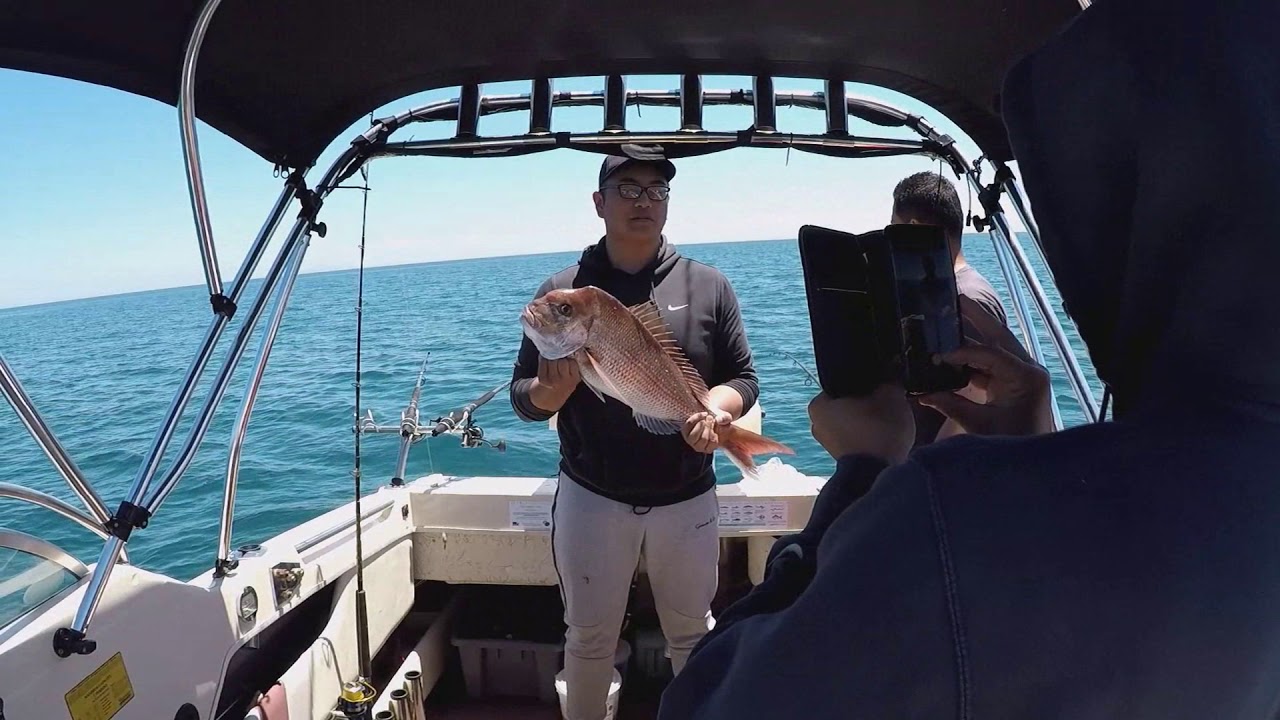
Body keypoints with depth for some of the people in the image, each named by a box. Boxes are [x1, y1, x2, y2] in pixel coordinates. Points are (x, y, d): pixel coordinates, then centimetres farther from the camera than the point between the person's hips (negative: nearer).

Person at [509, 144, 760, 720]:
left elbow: (744, 378, 4)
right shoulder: (562, 290, -2)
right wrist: (553, 389, -23)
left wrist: (717, 407, -19)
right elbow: (523, 399, 1)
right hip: (590, 497, 0)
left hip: (688, 498, 1)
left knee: (693, 636, 18)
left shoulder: (708, 286, 0)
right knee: (589, 639, 16)